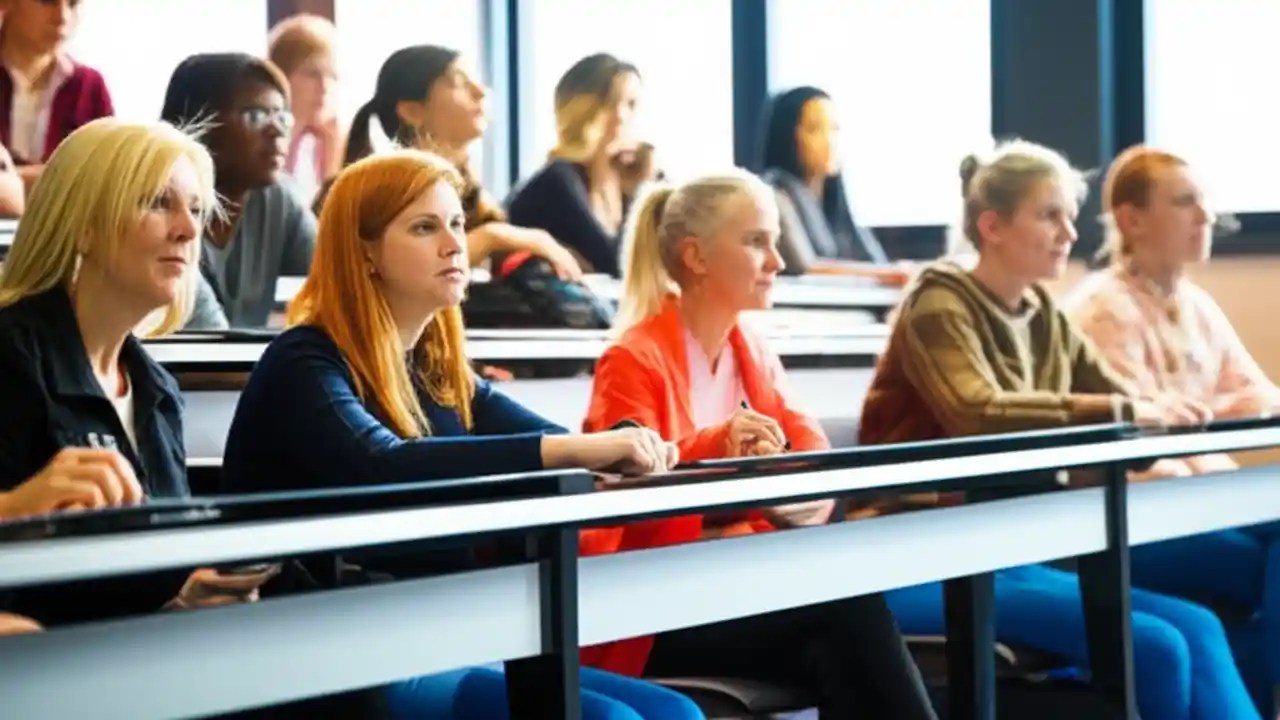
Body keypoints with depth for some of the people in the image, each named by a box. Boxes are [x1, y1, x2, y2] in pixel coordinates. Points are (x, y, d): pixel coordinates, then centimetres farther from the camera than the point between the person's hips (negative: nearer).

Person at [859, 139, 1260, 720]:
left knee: (1198, 629, -11)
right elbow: (978, 416, -26)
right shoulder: (940, 305, -8)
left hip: (1009, 554, 7)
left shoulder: (1043, 317, 15)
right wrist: (1127, 411, -27)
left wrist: (1170, 412, -13)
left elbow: (1127, 404, 10)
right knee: (1153, 648, -20)